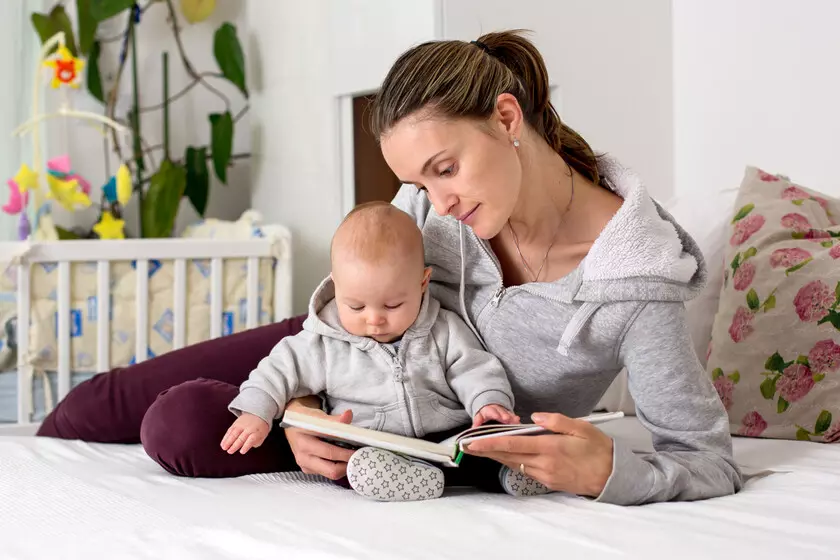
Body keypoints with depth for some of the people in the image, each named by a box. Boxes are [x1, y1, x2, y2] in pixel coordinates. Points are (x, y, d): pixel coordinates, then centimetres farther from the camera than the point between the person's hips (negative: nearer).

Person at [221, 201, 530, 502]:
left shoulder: (444, 332, 4)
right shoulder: (324, 343, 5)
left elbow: (475, 370, 6)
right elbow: (283, 368, 11)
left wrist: (489, 401, -15)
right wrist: (256, 411, -2)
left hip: (448, 438, 2)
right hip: (363, 448, -1)